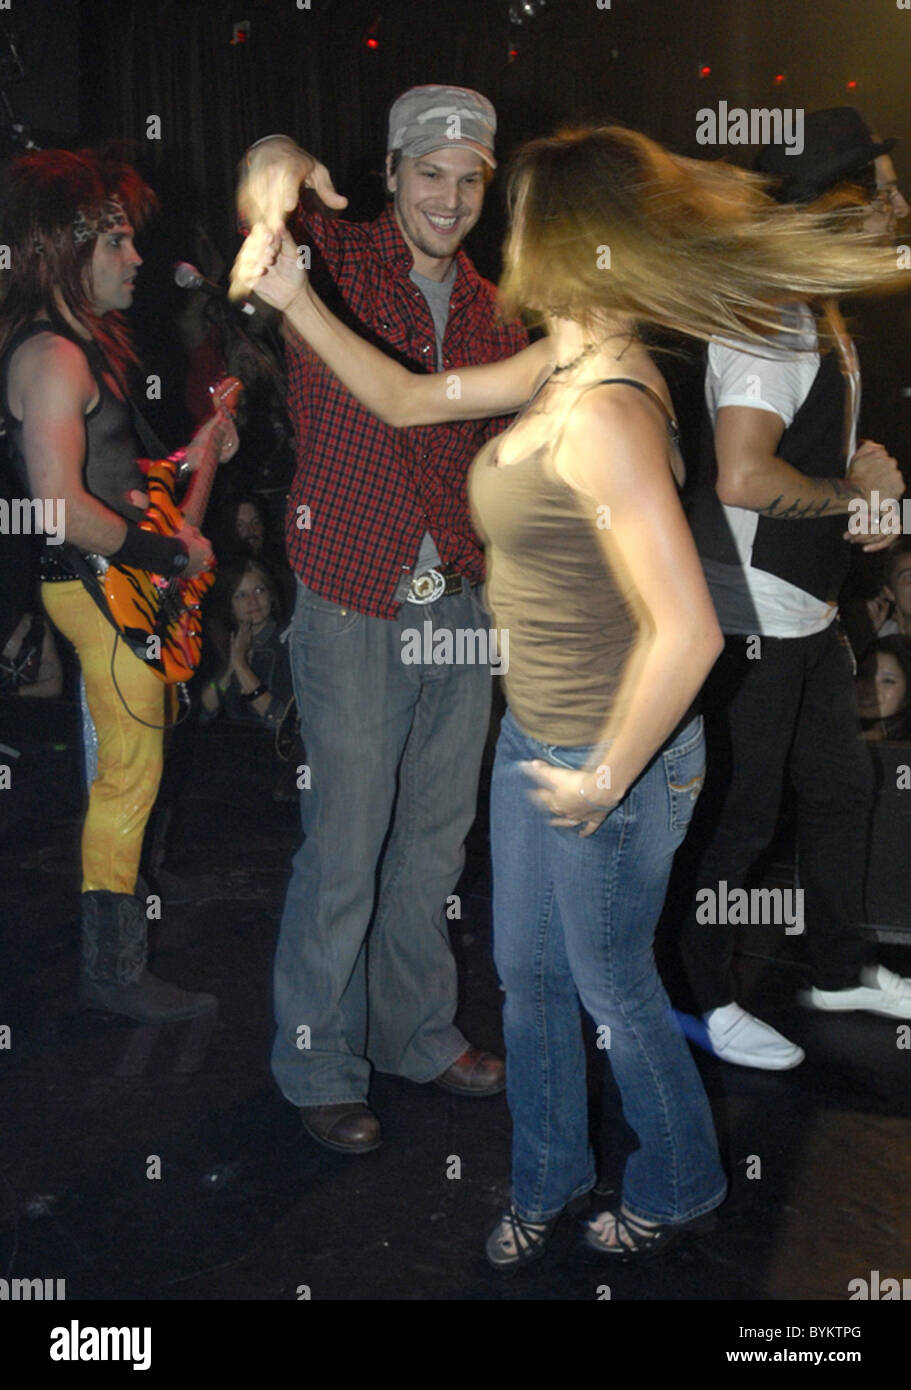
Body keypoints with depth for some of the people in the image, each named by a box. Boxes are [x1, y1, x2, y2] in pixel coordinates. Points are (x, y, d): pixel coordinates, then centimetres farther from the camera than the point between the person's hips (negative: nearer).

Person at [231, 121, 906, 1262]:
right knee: (527, 974, 21)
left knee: (612, 988, 15)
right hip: (533, 736, 9)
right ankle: (545, 1182, 45)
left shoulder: (606, 417, -29)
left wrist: (606, 778, -21)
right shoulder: (562, 369, 0)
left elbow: (687, 632, -34)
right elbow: (407, 401, 12)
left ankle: (677, 1186, 43)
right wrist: (291, 297, 5)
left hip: (611, 758, -9)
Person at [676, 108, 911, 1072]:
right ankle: (702, 1001, 19)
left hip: (807, 610, 11)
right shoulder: (768, 321, -19)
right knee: (737, 813, 0)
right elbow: (742, 478, -31)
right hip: (749, 619, -11)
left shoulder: (823, 317, 15)